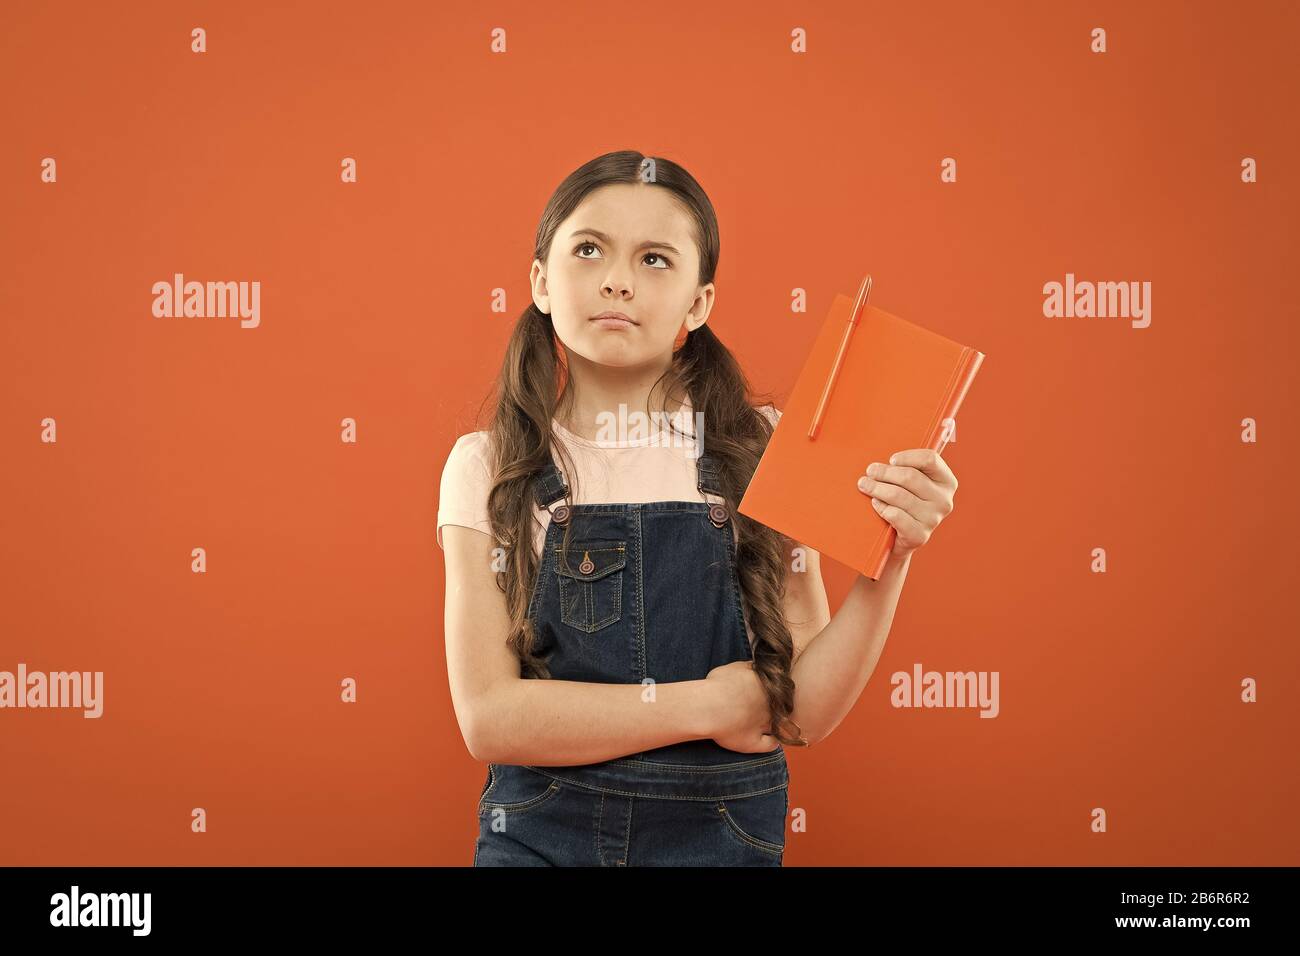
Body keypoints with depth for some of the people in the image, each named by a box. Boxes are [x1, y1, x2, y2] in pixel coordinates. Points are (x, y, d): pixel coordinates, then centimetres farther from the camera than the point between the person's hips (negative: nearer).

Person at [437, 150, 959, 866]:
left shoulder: (759, 452, -5)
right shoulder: (488, 467, -6)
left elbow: (802, 714, -8)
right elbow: (490, 717, -13)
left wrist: (890, 559, -21)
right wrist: (706, 705, -14)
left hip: (722, 836, 1)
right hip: (540, 834, -1)